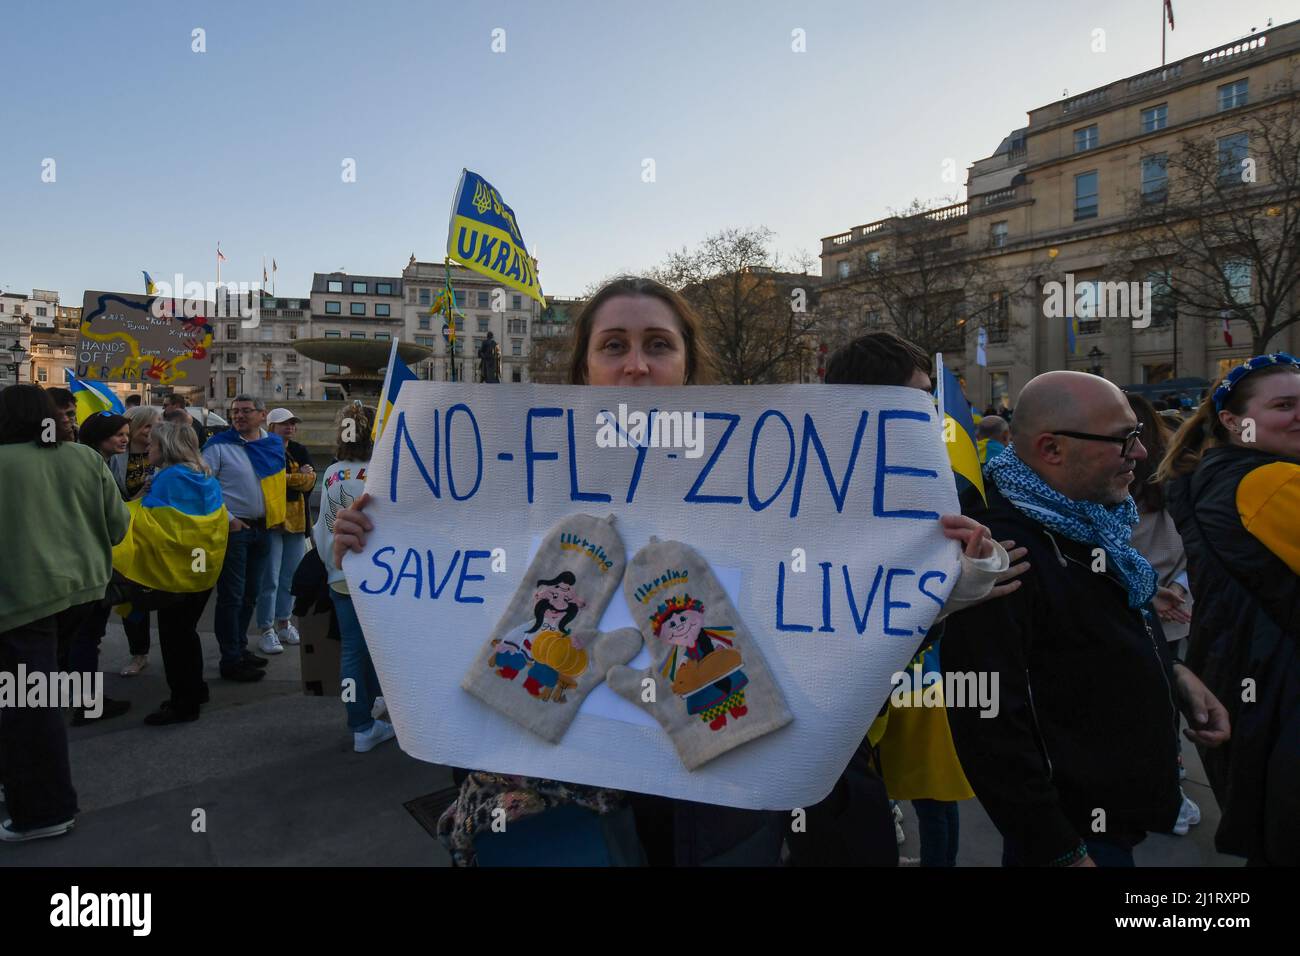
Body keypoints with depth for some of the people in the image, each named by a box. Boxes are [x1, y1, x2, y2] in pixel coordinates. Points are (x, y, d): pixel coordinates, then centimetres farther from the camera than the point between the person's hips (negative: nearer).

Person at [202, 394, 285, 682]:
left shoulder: (274, 444, 7)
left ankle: (240, 648, 30)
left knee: (250, 594, 16)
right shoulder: (219, 446, -9)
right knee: (231, 597, -1)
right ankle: (231, 661, 7)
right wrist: (226, 519, -14)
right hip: (233, 529, -6)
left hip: (262, 528, 6)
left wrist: (275, 515, 11)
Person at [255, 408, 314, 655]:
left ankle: (283, 623, 25)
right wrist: (300, 477, -8)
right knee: (270, 578, -5)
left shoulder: (300, 451, 14)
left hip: (297, 520, 6)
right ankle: (265, 629, 2)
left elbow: (311, 480, 1)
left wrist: (285, 478, -9)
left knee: (290, 577, 13)